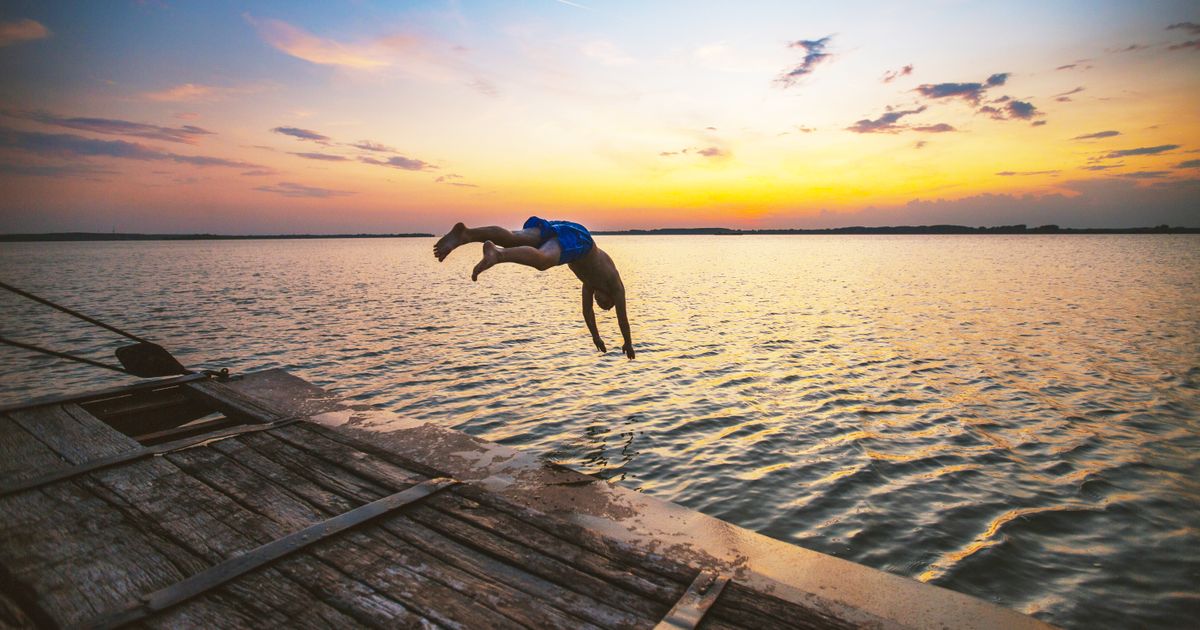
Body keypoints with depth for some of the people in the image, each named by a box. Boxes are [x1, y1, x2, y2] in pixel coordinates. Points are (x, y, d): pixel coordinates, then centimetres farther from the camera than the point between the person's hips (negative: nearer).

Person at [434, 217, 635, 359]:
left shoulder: (592, 278, 46)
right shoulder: (616, 285, 31)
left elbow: (587, 309, 55)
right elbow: (622, 316, 35)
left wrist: (596, 336, 64)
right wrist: (628, 343, 51)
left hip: (559, 229, 6)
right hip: (576, 237, -6)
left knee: (509, 240, -19)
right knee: (540, 261, -35)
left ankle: (465, 234, -43)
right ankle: (497, 255, -64)